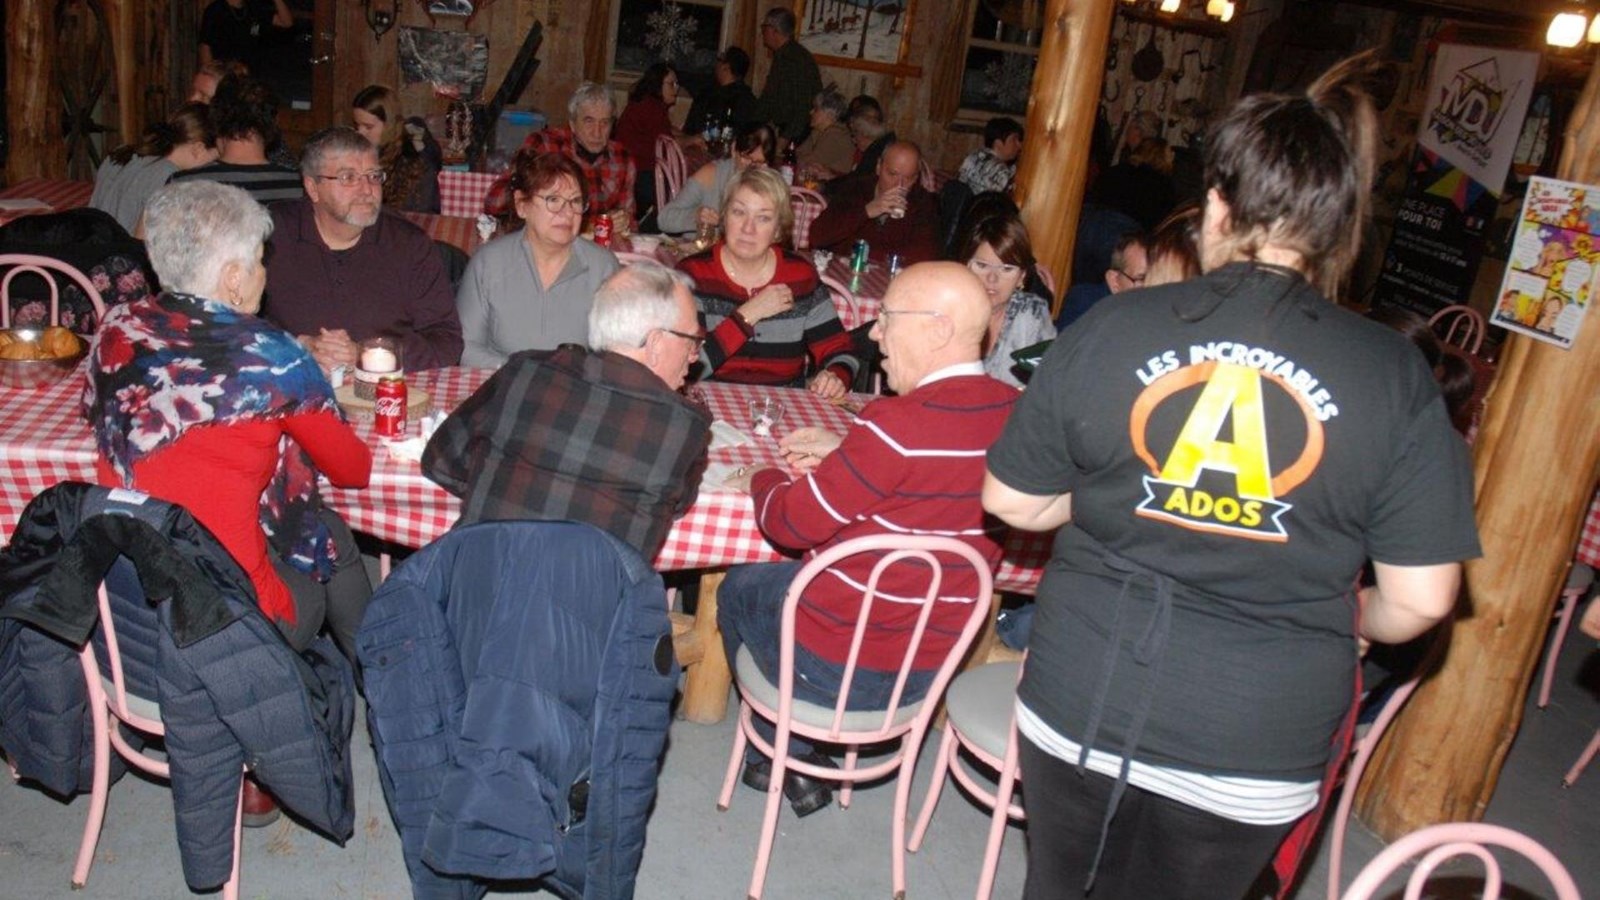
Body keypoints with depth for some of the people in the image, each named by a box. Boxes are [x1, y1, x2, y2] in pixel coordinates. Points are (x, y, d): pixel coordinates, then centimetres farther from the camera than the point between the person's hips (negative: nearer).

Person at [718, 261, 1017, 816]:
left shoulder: (897, 424, -28)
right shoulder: (1015, 415, -6)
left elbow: (792, 523, -17)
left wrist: (764, 480, 3)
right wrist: (844, 453, 9)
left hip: (834, 667, -7)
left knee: (739, 588, 23)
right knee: (774, 579, 31)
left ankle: (791, 764, 34)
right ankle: (797, 763, 35)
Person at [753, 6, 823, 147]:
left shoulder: (799, 59, -17)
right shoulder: (779, 57, 15)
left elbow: (803, 106, -22)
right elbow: (767, 99, 20)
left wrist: (786, 138, -24)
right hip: (785, 130, 8)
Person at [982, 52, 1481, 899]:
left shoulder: (1111, 327, -10)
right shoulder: (1395, 375, -10)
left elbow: (1013, 502, -1)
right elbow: (1421, 600, -6)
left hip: (1078, 708, 0)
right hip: (1257, 747, 0)